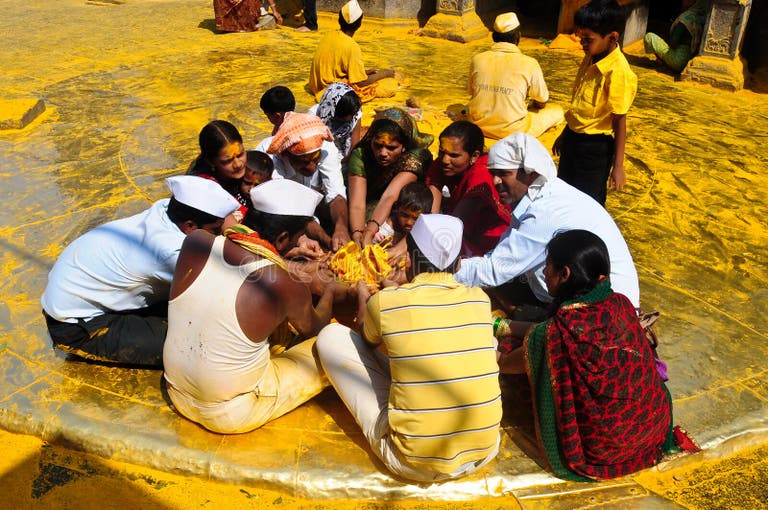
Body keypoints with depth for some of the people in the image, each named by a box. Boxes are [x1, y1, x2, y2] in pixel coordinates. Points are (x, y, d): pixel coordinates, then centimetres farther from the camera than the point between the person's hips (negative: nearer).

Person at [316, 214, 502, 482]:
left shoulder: (385, 302, -11)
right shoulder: (480, 299, -1)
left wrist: (363, 296, 35)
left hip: (410, 463, -4)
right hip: (484, 453, 4)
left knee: (332, 336, 6)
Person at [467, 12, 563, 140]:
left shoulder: (477, 60, -4)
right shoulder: (529, 64, -12)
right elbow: (542, 102, 2)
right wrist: (531, 108, 27)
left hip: (479, 126, 3)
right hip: (512, 131, -3)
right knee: (557, 111, 16)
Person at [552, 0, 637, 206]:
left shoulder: (617, 71, -22)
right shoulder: (590, 59, 2)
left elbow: (619, 121, -19)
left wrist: (618, 165, -15)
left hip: (596, 145, -8)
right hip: (574, 136, 8)